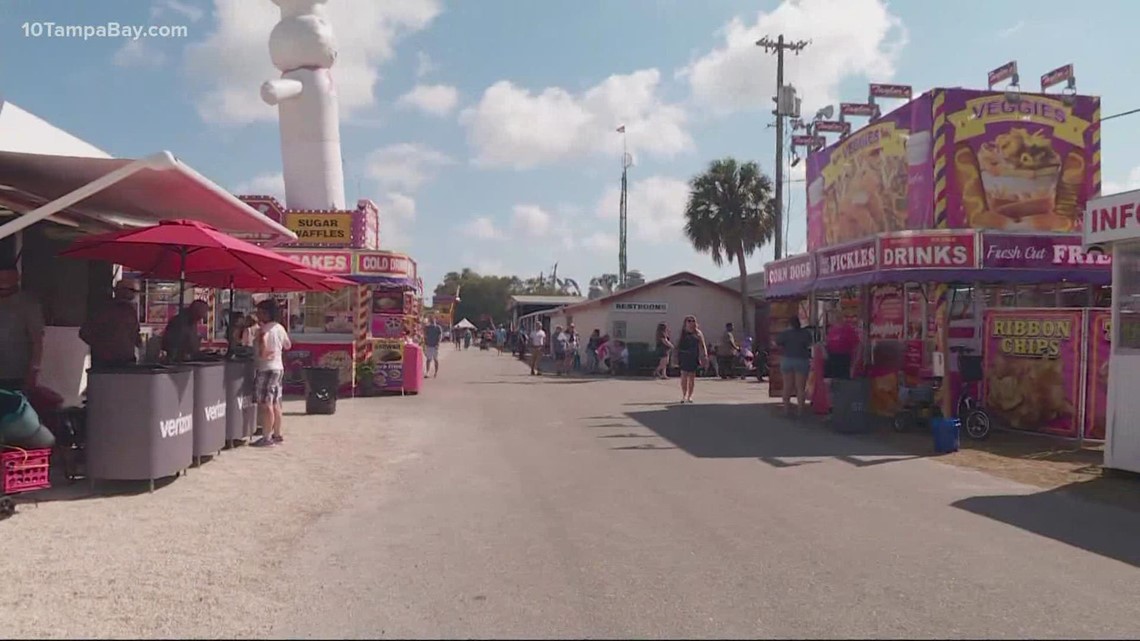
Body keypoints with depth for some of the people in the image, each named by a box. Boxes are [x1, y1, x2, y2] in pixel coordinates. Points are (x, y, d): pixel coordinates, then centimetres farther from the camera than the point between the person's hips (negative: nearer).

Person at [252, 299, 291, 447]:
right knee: (275, 403, 15)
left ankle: (267, 438, -7)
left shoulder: (264, 329, -15)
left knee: (265, 405, -7)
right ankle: (277, 434, 21)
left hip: (267, 368, -9)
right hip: (279, 367, 9)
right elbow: (288, 345, 22)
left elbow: (262, 350, -28)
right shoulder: (279, 327, 10)